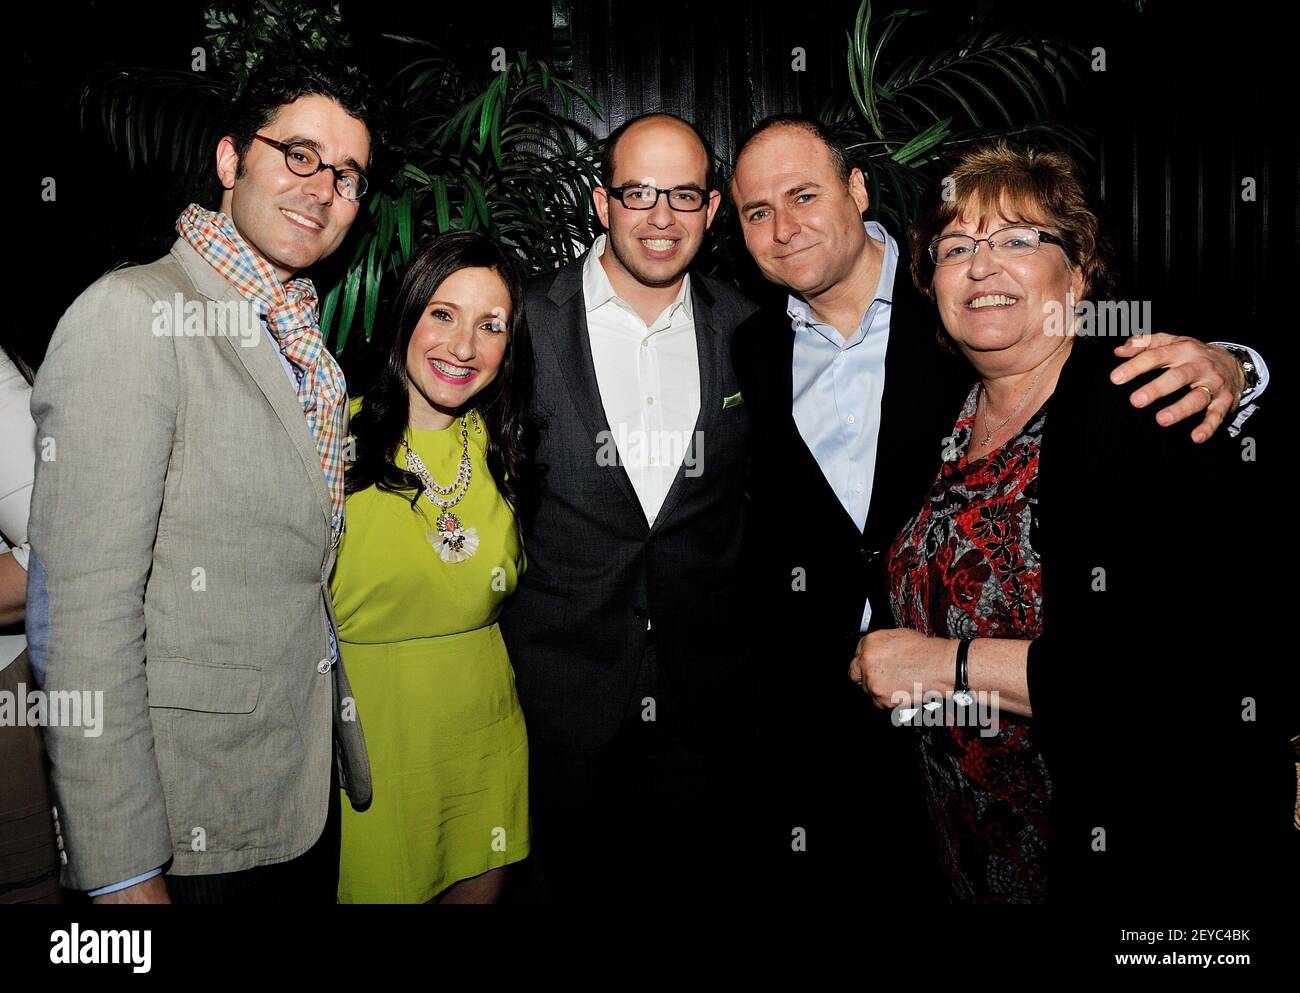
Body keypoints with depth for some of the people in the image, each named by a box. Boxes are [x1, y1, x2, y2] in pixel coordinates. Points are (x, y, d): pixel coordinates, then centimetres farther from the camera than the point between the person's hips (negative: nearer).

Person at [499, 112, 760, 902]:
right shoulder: (527, 324, -5)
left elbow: (763, 489, 11)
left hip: (704, 694, 2)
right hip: (560, 691, -1)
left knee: (700, 880, 15)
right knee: (579, 881, 14)